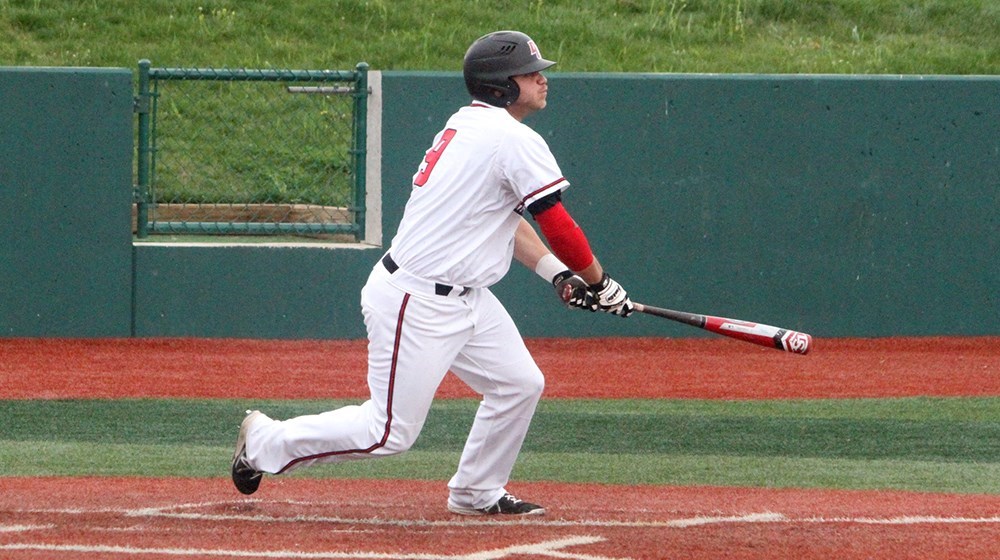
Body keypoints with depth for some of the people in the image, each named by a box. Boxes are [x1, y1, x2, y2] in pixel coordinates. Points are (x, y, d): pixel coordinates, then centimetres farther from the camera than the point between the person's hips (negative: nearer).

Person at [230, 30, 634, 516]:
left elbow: (504, 217, 20)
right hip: (416, 304, -10)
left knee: (519, 384, 10)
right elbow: (559, 227, -14)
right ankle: (267, 442, 10)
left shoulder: (466, 125, 13)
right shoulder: (516, 141, -17)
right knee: (390, 432, -4)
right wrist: (600, 285, 1)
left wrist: (558, 274, 10)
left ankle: (476, 493, 23)